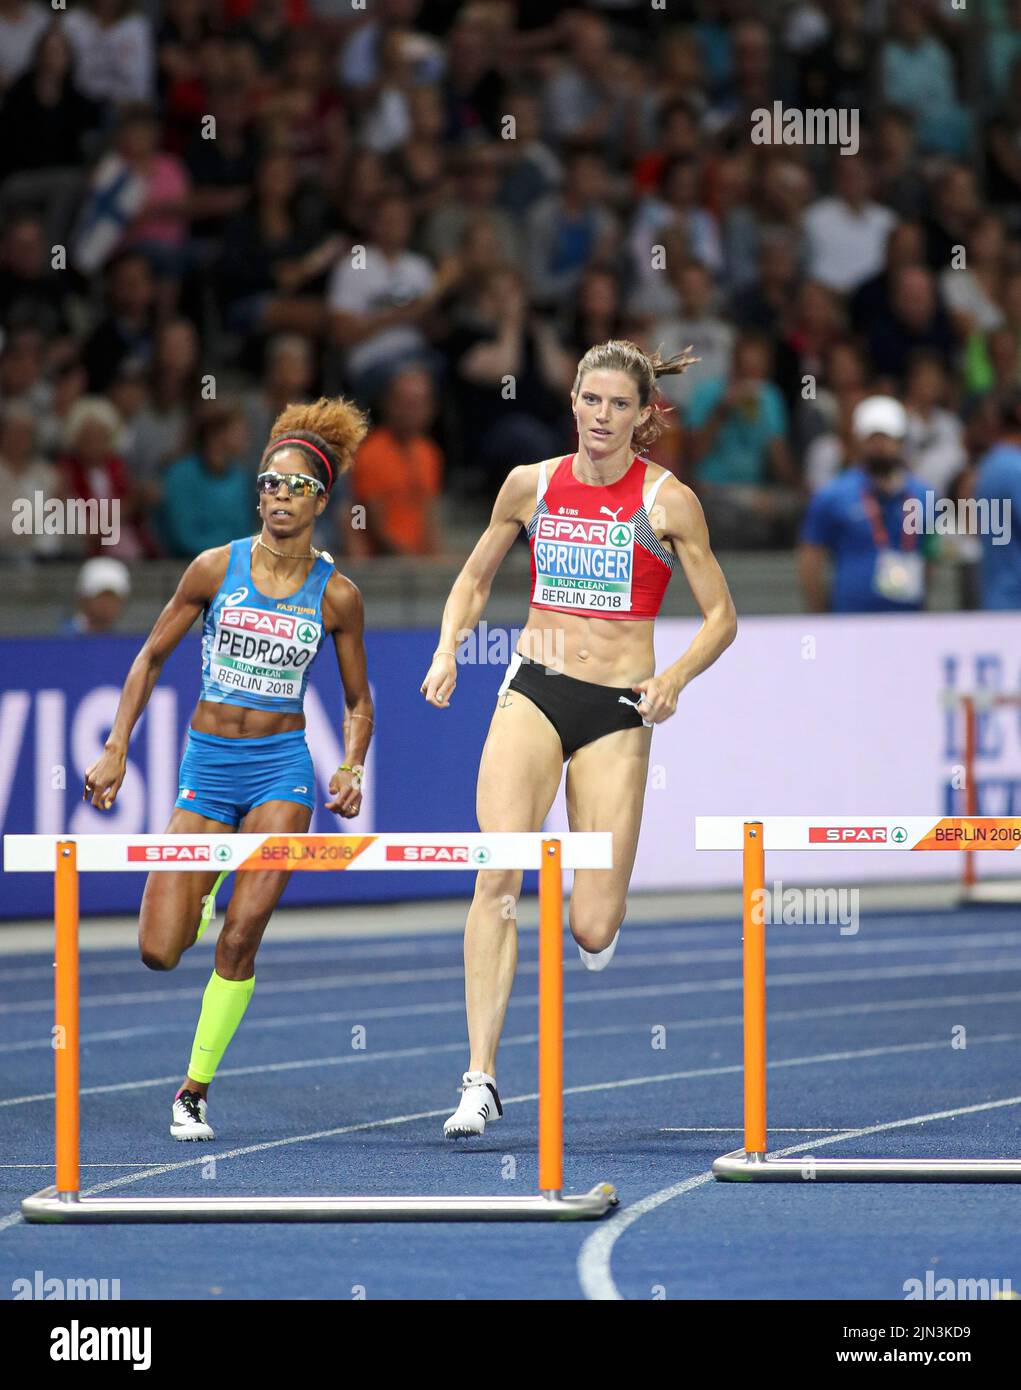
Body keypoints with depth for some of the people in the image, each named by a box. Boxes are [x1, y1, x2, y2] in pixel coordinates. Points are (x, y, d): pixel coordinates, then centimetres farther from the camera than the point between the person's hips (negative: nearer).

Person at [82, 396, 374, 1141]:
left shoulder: (336, 594, -2)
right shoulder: (217, 568, -3)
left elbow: (358, 701, 8)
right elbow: (151, 658, 6)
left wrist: (351, 768, -10)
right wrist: (117, 750, -1)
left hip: (283, 766, -1)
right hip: (208, 764, 1)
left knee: (242, 935, -14)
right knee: (160, 952, -6)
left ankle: (196, 1090, 3)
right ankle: (202, 892, 31)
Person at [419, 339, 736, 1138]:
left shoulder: (667, 501, -2)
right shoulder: (531, 485, 6)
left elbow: (721, 616, 3)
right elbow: (475, 578, 19)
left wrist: (675, 678, -14)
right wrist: (447, 649, 2)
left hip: (618, 711, -1)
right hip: (534, 690, 1)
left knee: (592, 929, -6)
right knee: (499, 875, -19)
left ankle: (602, 912, 35)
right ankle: (481, 1078, -19)